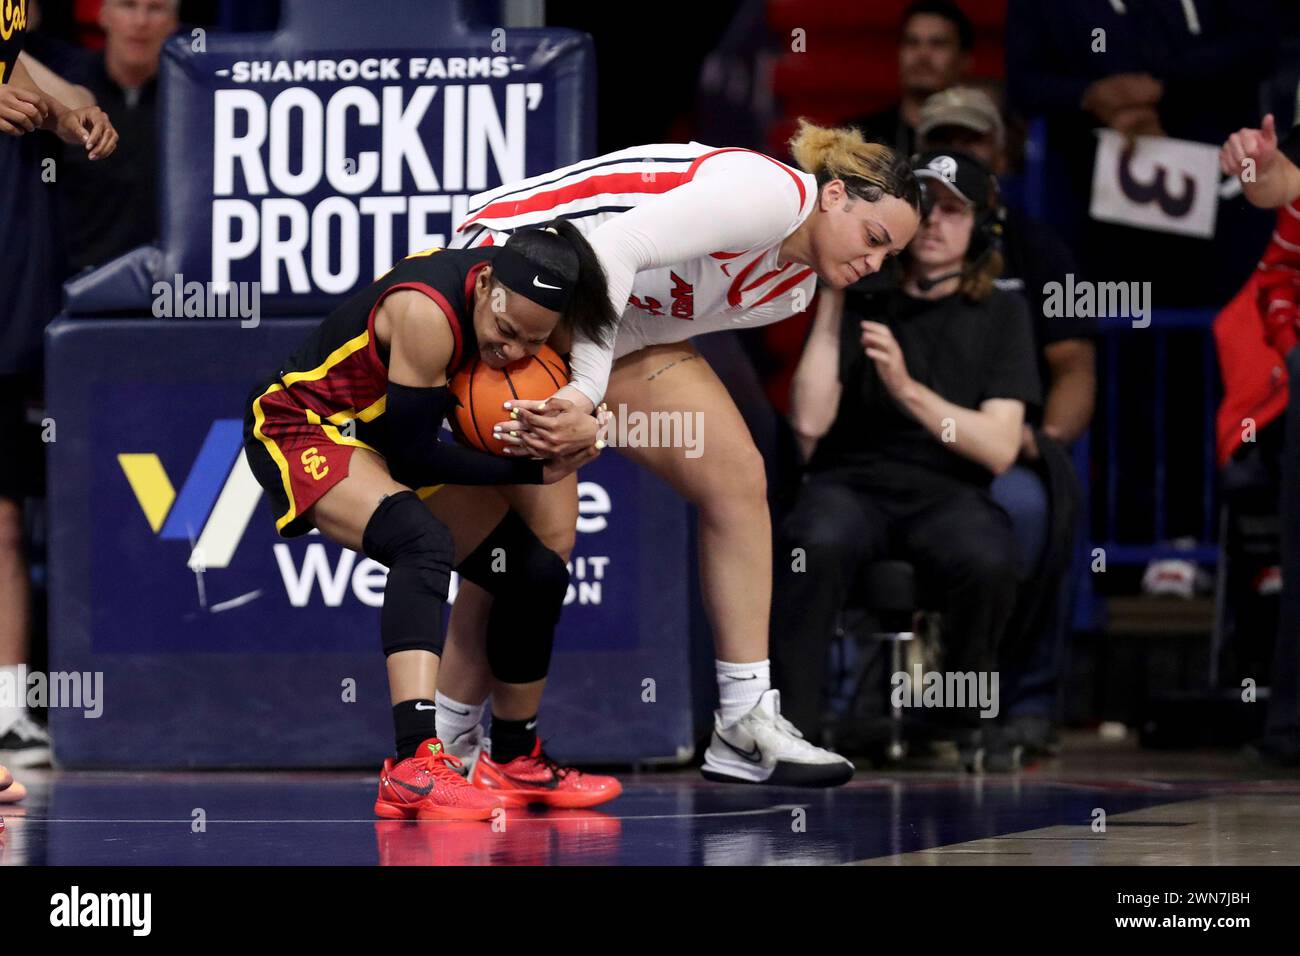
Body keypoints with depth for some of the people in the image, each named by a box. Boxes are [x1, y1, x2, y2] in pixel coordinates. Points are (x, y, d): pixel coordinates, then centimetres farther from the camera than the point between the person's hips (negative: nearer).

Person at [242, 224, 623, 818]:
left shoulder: (520, 297, -9)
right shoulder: (430, 312, -32)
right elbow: (410, 457, -25)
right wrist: (533, 471, -20)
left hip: (383, 435, 9)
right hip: (303, 428, -9)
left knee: (540, 576, 7)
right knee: (424, 540, -37)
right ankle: (415, 766, -47)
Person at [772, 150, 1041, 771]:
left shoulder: (1000, 313, 11)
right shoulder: (863, 300, 11)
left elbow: (999, 449, -1)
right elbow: (810, 422, -1)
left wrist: (909, 389, -13)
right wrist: (831, 301, -2)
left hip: (948, 493, 0)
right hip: (852, 484, 0)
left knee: (986, 558, -36)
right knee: (816, 543, -38)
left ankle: (963, 723, -8)